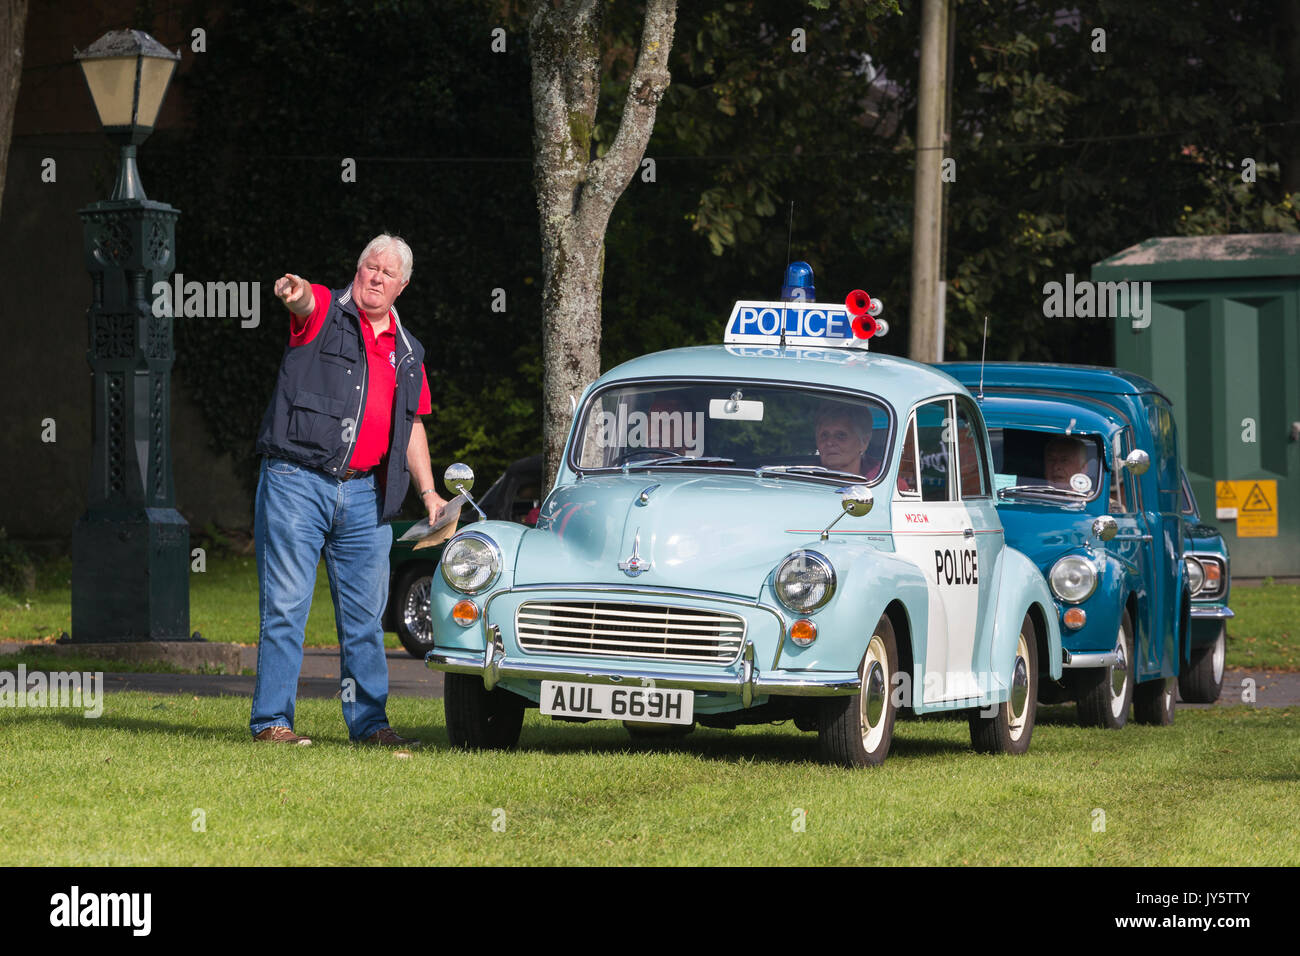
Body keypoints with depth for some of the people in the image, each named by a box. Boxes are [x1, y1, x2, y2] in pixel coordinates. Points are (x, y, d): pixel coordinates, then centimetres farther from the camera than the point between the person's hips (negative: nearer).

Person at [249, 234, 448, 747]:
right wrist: (295, 296, -47)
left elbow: (412, 426, 23)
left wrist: (428, 491, 14)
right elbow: (305, 303, -23)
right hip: (296, 480, -5)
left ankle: (369, 720, 14)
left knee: (365, 613, 8)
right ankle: (271, 720, -4)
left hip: (365, 495, 5)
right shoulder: (325, 311, 2)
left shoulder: (407, 352, 18)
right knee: (285, 605, -5)